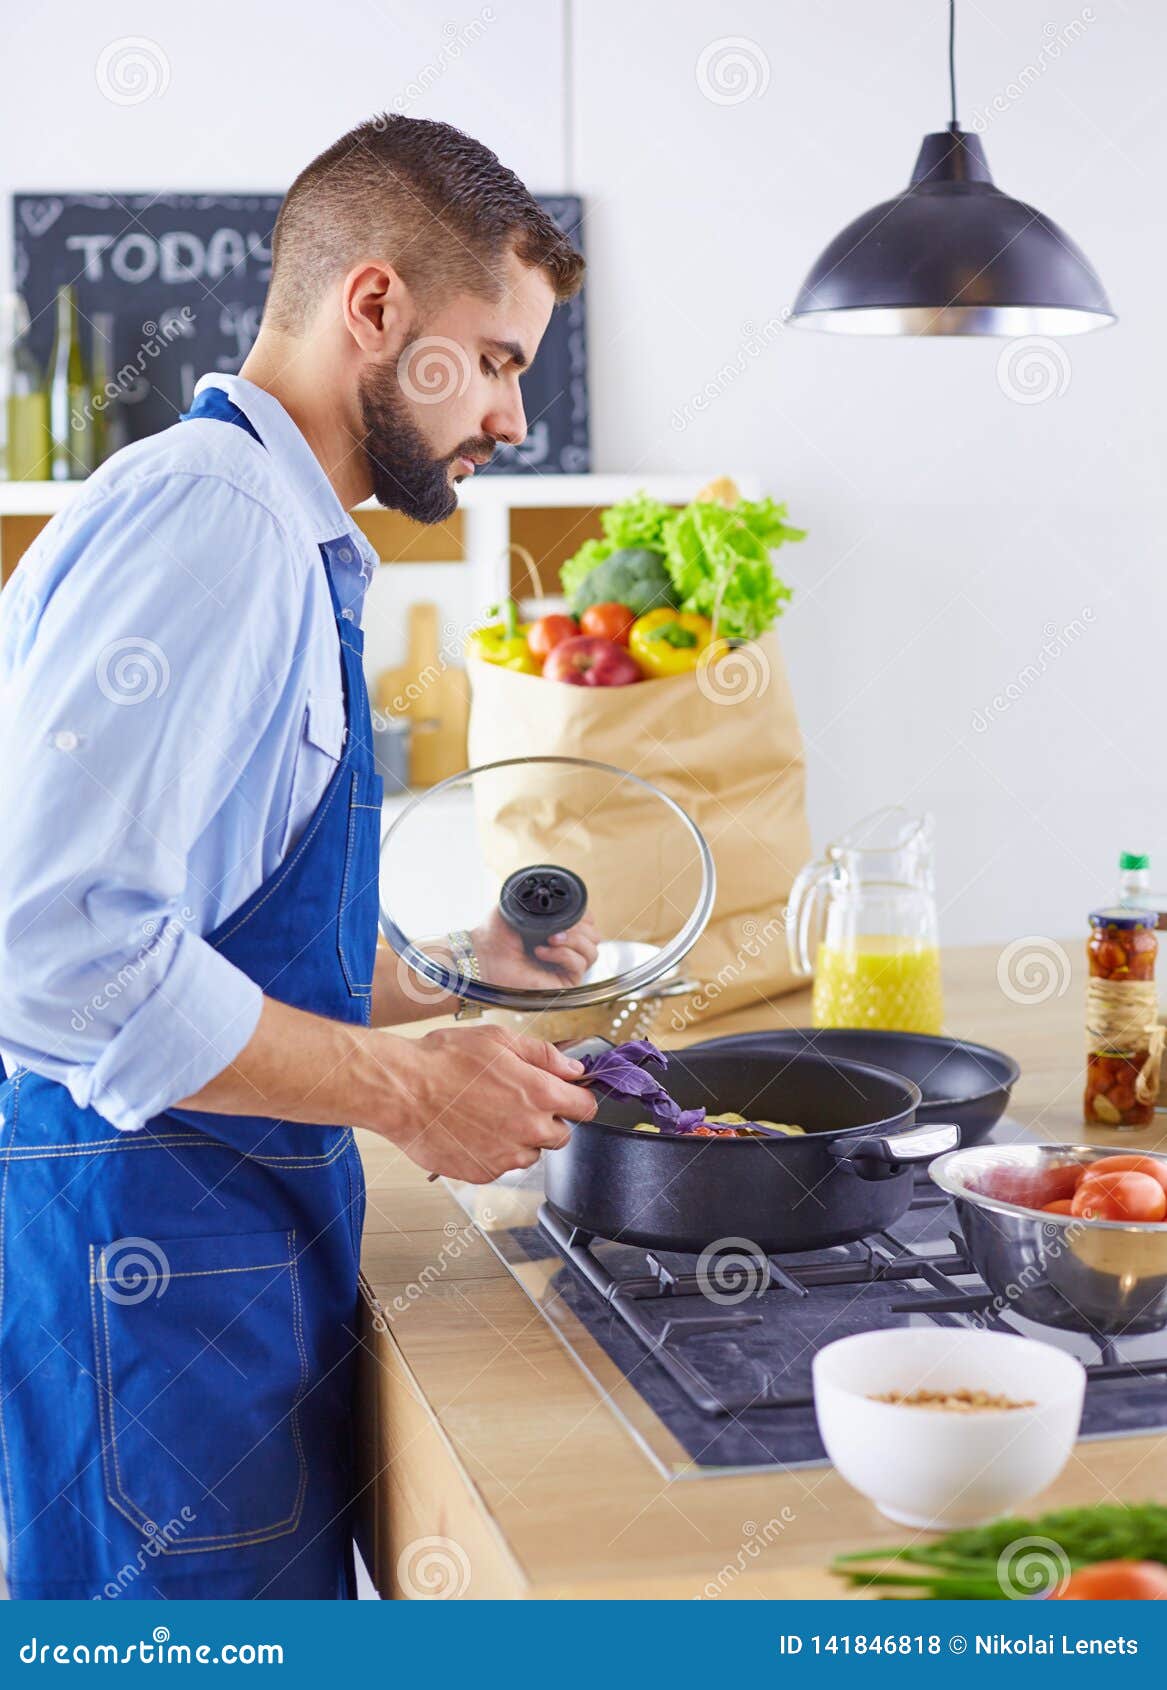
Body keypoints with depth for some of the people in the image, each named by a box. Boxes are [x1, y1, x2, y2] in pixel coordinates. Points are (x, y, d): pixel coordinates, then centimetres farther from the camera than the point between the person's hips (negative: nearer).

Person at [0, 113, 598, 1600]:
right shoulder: (207, 517, -16)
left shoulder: (279, 541, 18)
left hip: (240, 1235, 10)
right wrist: (405, 1087, -19)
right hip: (157, 1245, -10)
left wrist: (437, 976, 20)